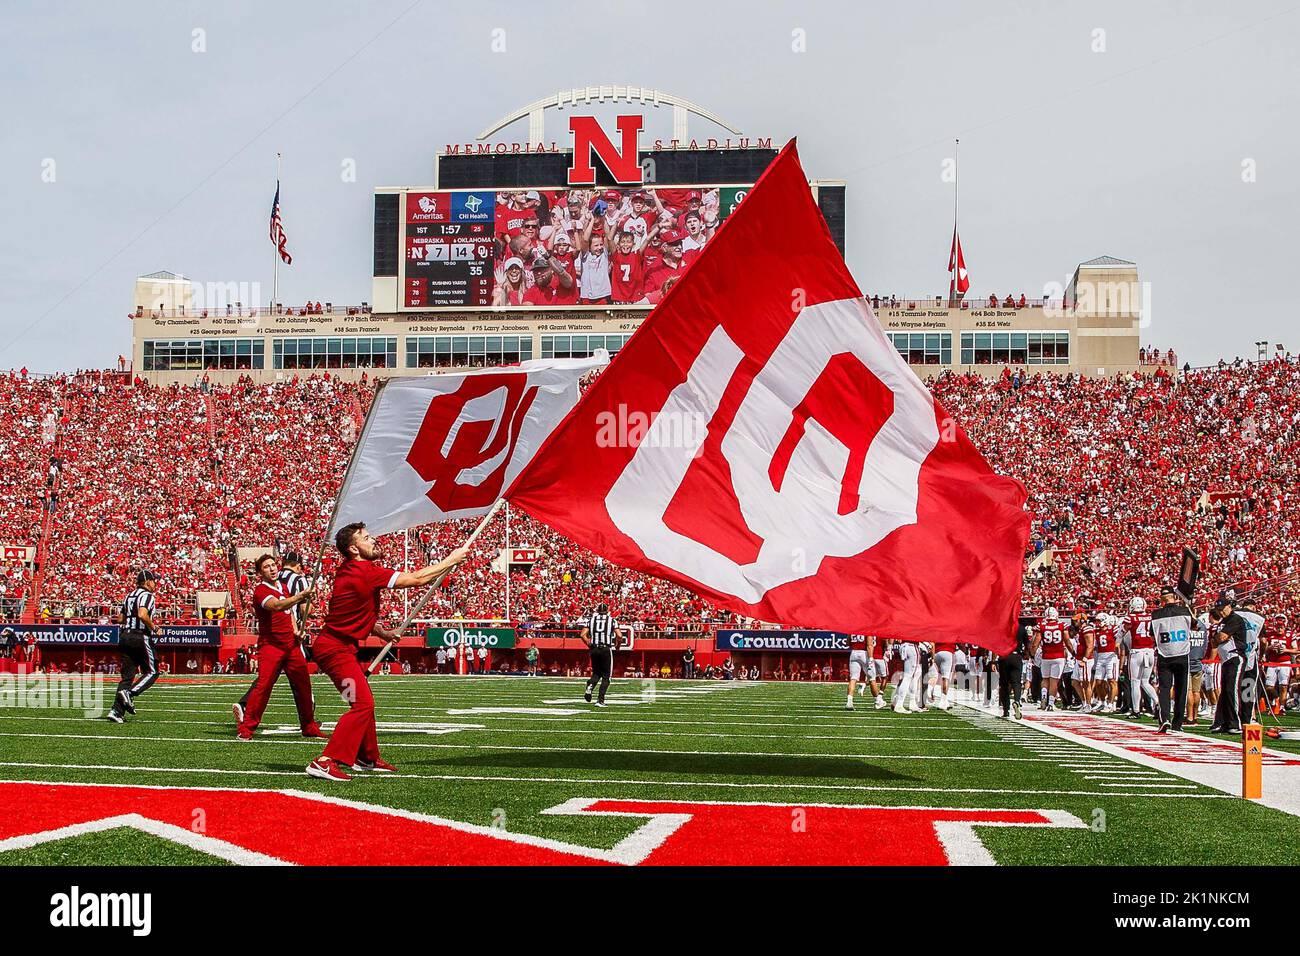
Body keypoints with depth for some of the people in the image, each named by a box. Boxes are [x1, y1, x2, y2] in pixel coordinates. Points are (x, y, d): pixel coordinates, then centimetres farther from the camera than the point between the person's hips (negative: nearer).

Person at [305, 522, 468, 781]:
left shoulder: (349, 571, 10)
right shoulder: (367, 572, -20)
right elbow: (417, 579, -17)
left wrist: (382, 633, 16)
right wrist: (452, 560, -7)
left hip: (340, 647, 10)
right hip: (336, 649, -10)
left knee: (364, 701, 20)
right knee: (362, 704, -15)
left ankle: (367, 757, 33)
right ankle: (325, 762, -19)